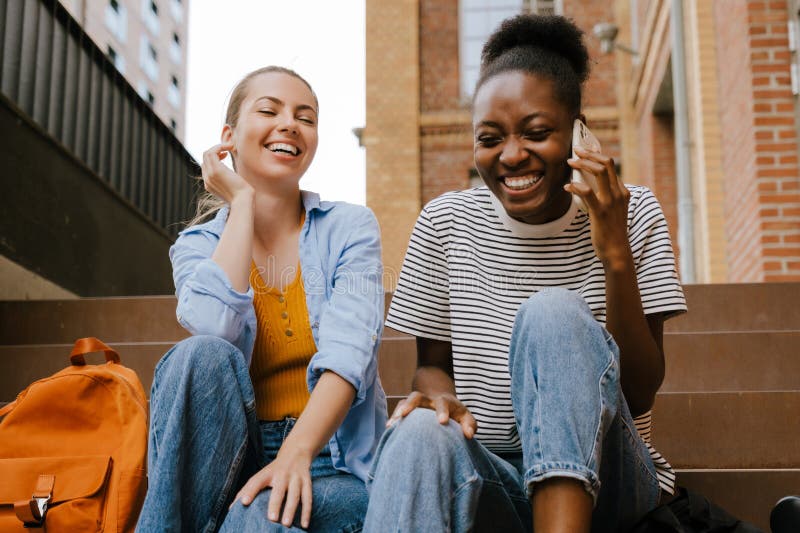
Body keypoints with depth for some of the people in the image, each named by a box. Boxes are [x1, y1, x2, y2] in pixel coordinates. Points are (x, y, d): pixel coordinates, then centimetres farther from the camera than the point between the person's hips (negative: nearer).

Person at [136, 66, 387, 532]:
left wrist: (296, 453, -31)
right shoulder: (198, 245, 7)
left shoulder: (350, 227, 3)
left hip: (334, 466, -3)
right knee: (201, 355, -28)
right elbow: (215, 327, -18)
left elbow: (349, 349, -14)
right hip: (231, 458, 3)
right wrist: (242, 203, -6)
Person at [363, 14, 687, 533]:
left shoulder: (633, 215, -1)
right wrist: (443, 397, -15)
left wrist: (617, 259, -20)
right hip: (488, 479, 0)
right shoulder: (446, 222, 3)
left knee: (553, 311, -29)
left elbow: (640, 393, -7)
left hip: (605, 479, 1)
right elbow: (431, 363, 10)